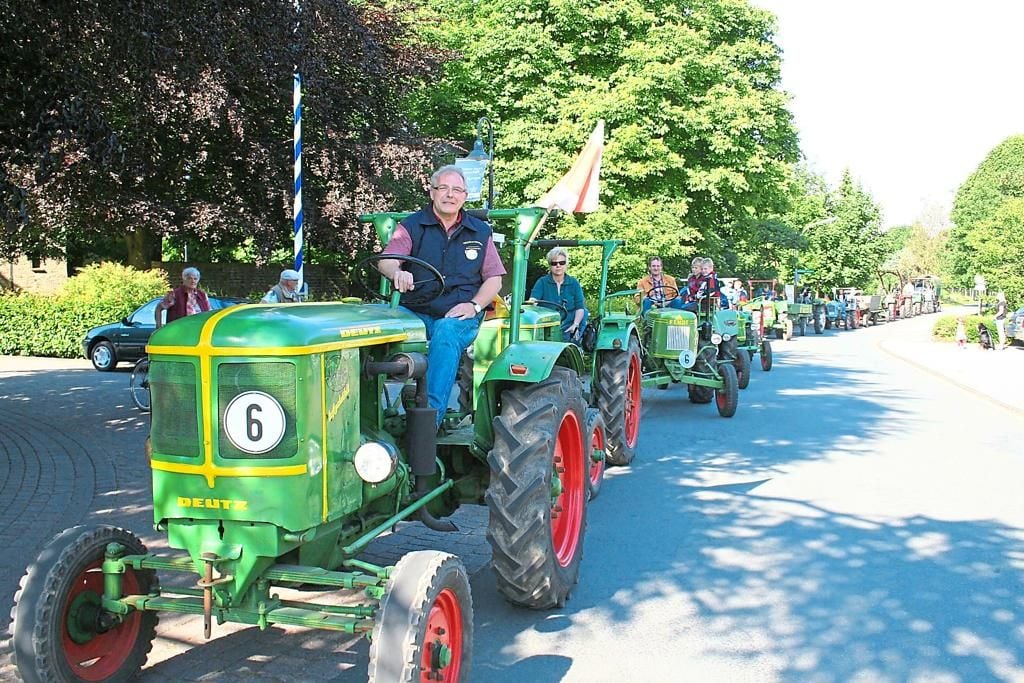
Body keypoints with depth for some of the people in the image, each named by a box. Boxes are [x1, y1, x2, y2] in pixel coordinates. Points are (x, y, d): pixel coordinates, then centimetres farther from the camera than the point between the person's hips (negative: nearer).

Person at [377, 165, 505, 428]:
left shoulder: (480, 232, 15)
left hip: (459, 316, 0)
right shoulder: (411, 226, 9)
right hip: (415, 312, 0)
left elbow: (494, 278, 13)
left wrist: (474, 305, -6)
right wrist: (397, 272, -33)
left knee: (446, 333, -36)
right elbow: (386, 261, -7)